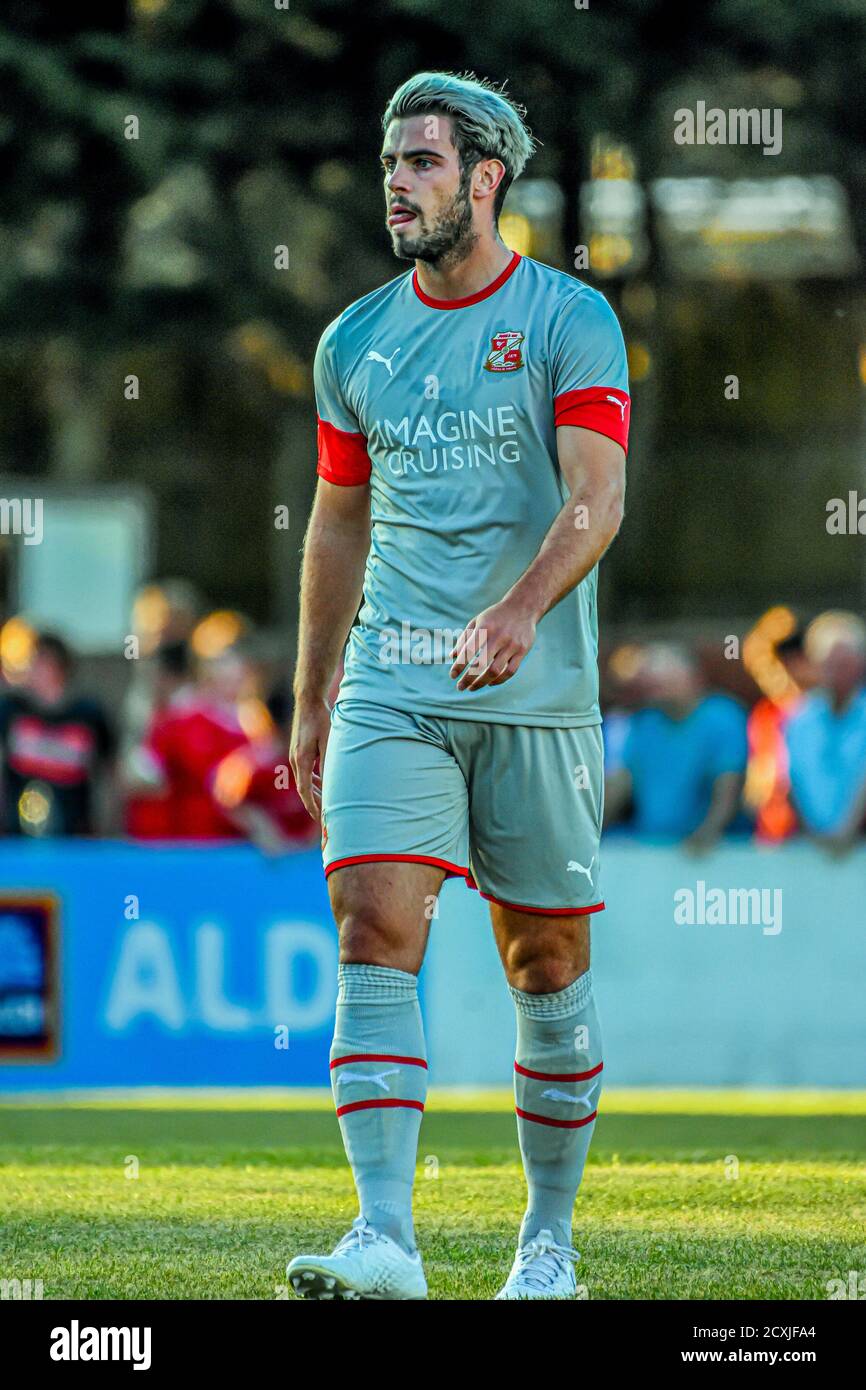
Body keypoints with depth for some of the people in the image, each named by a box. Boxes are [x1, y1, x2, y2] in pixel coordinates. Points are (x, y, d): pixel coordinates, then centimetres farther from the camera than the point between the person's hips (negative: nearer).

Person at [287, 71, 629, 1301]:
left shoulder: (571, 321, -3)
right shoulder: (355, 342, 11)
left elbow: (596, 502, -14)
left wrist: (520, 608, -32)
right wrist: (310, 702, 21)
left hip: (535, 694, -3)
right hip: (391, 687, 3)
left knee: (547, 965, 5)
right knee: (375, 931, -14)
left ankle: (550, 1240, 19)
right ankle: (386, 1238, -21)